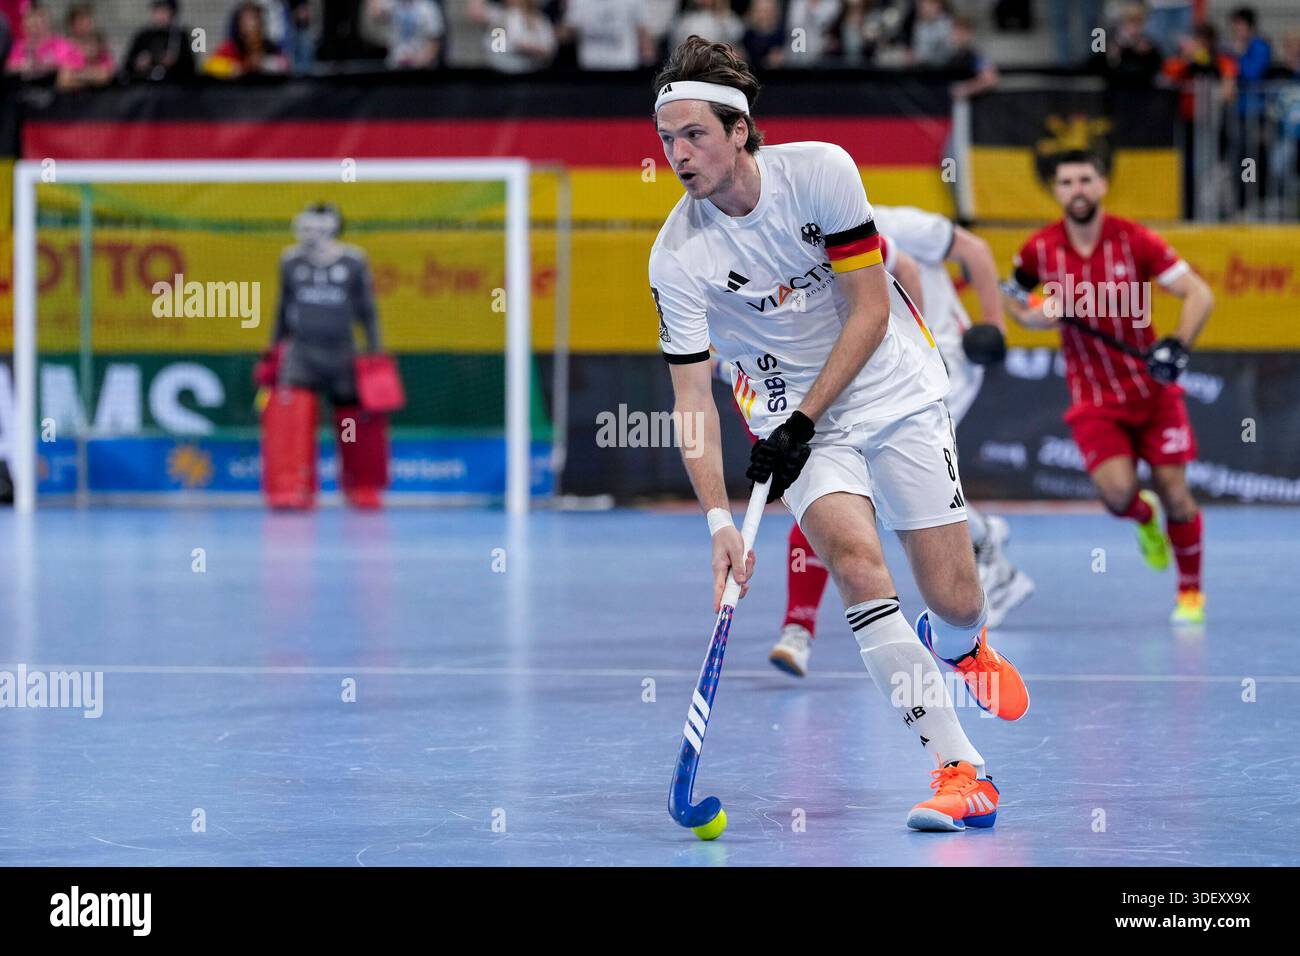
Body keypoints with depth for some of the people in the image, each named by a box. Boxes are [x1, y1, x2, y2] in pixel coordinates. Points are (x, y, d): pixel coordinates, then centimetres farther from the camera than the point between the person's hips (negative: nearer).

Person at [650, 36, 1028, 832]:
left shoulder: (821, 170, -17)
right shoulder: (677, 257, -15)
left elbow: (870, 311, -12)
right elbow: (692, 394, -12)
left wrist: (805, 421, -17)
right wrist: (719, 520, -22)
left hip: (896, 389, 0)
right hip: (791, 415, 0)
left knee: (954, 598, -3)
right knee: (854, 557, -26)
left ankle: (957, 646, 39)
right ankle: (961, 772, -25)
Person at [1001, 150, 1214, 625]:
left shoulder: (1135, 241, -12)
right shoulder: (1040, 250, -5)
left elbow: (1199, 294, -13)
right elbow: (1010, 299, 14)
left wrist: (1177, 344, -29)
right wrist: (1034, 315, -9)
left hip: (1152, 387, -1)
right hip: (1092, 396, 1)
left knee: (1174, 492, -3)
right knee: (1117, 490, -18)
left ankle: (1191, 590, 21)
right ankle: (1145, 520, 21)